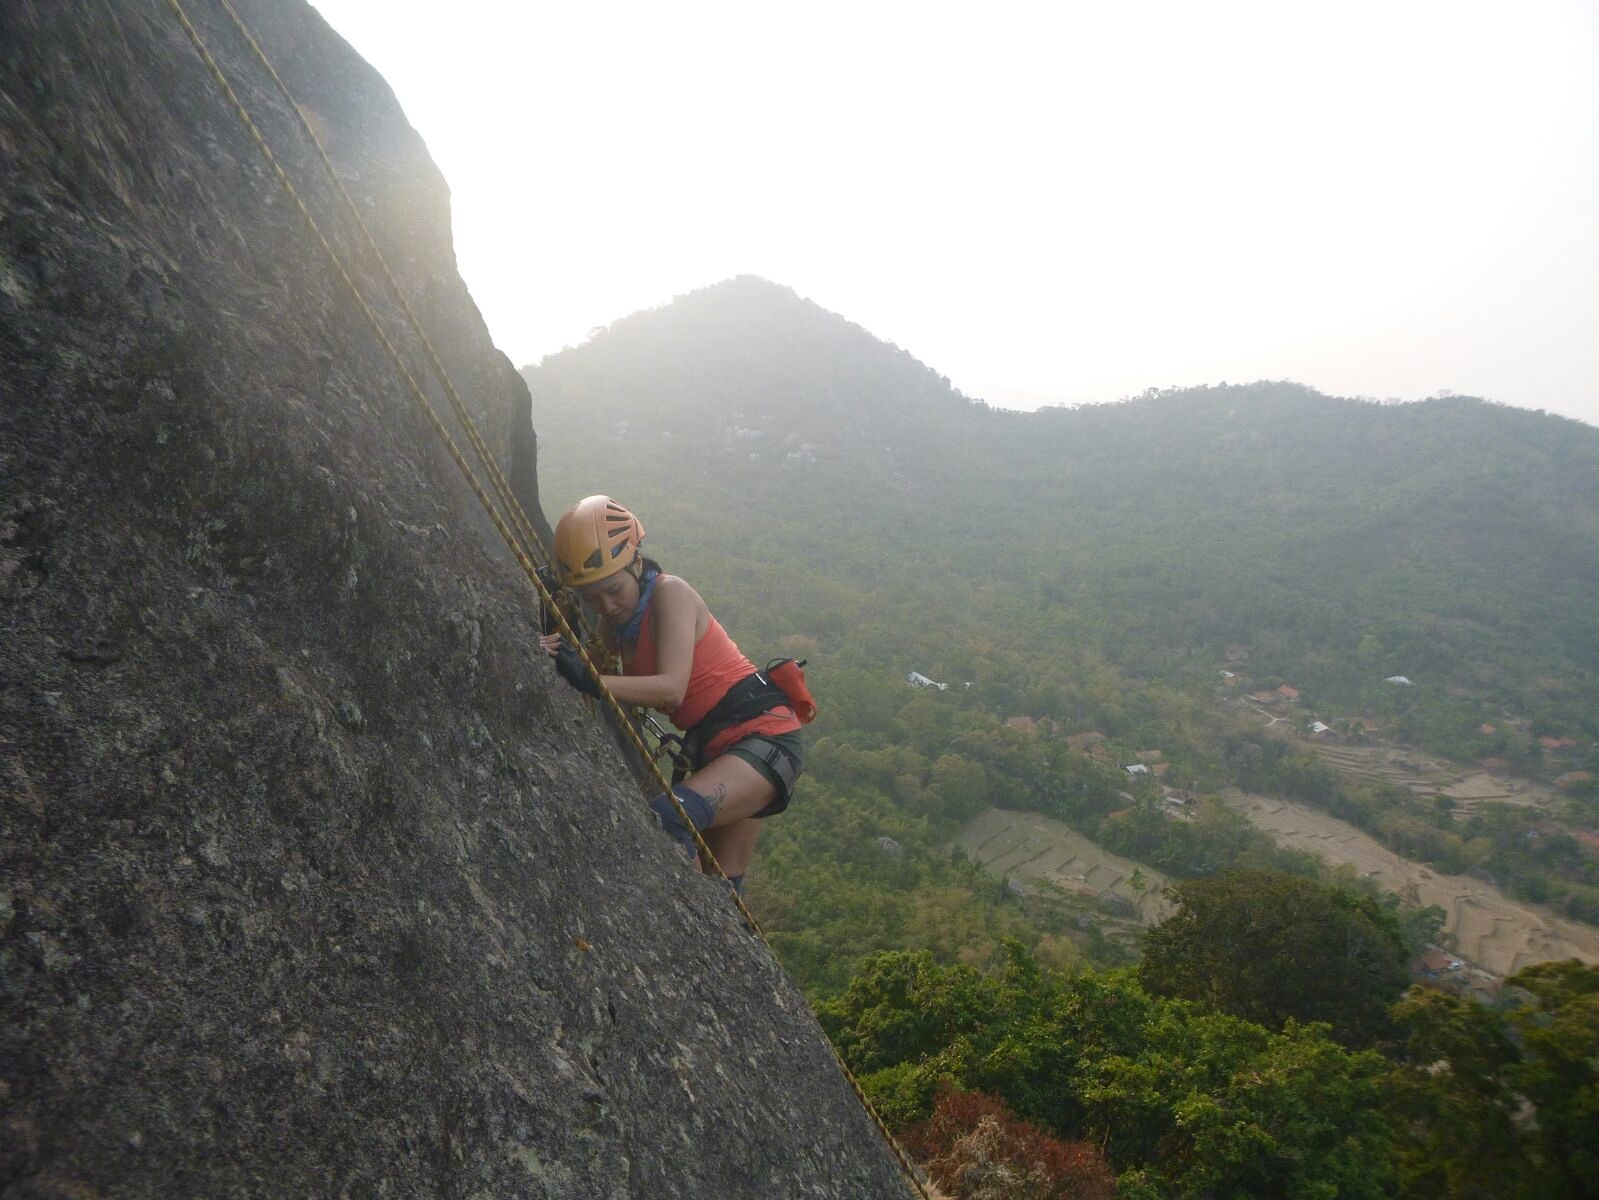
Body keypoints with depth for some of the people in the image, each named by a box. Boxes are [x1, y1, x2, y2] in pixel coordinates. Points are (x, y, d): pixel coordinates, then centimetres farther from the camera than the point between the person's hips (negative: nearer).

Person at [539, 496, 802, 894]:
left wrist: (590, 681, -36)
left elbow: (672, 689, -27)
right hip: (711, 745, 9)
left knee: (667, 817, -33)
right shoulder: (618, 616, 10)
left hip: (763, 733, -9)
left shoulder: (670, 593, -15)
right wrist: (556, 657, -14)